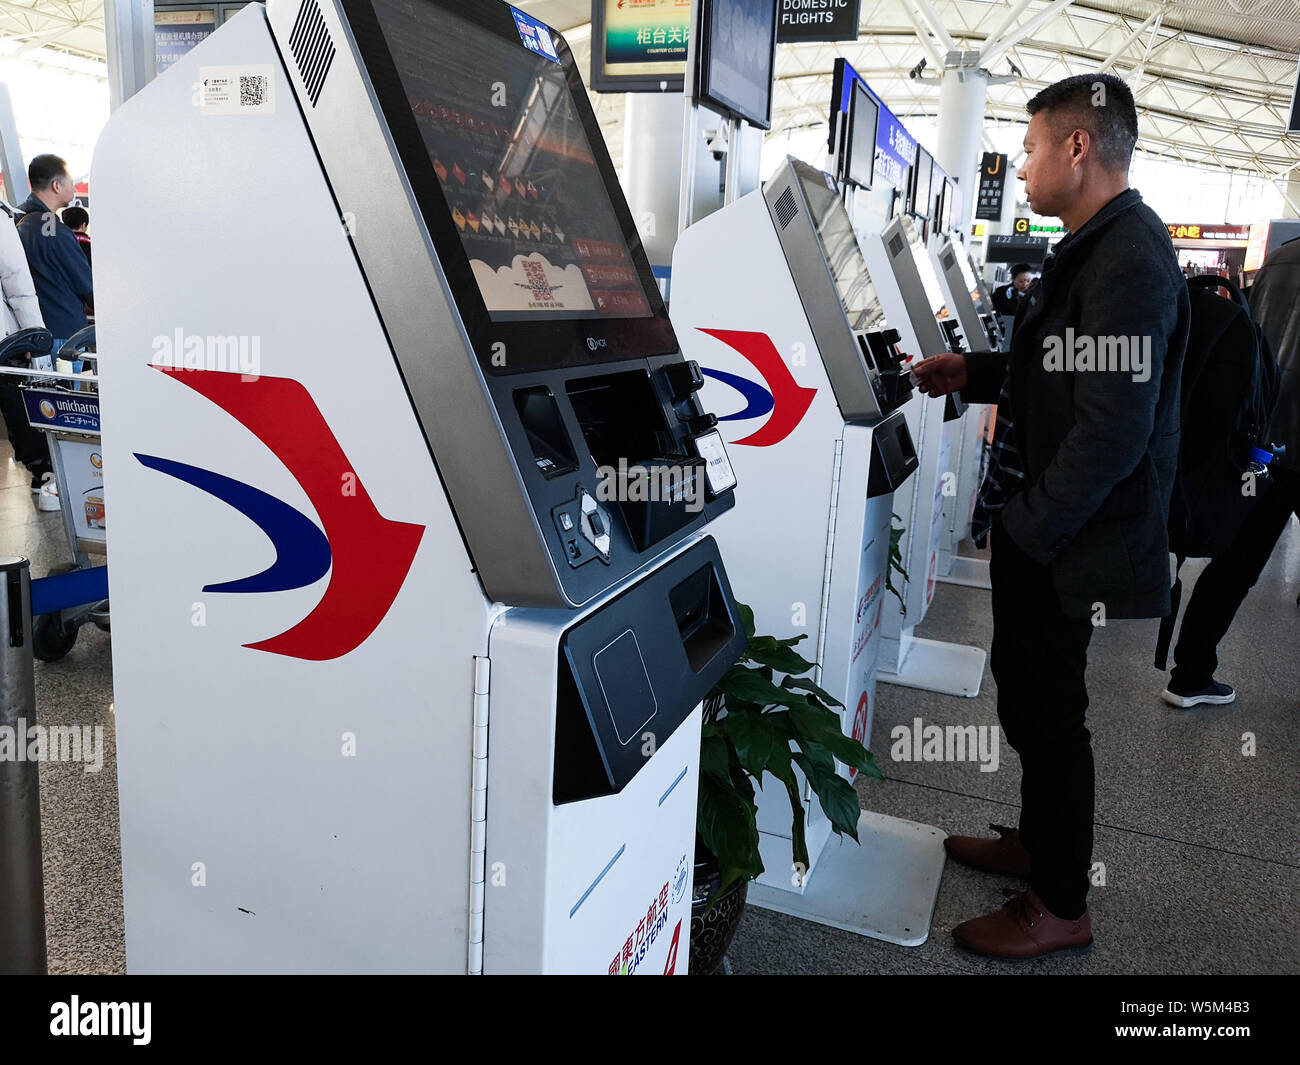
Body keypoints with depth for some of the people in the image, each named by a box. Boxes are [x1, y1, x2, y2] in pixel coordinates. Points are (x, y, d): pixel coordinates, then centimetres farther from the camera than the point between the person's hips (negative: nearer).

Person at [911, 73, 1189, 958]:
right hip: (1045, 528, 10)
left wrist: (1027, 528, -20)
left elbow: (1112, 428, -27)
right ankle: (1038, 841, 40)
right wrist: (975, 374, 14)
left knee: (1047, 709, 2)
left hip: (1065, 542, -10)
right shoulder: (1101, 247, 13)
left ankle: (1061, 906, 21)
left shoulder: (1127, 261, -21)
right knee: (1031, 693, 21)